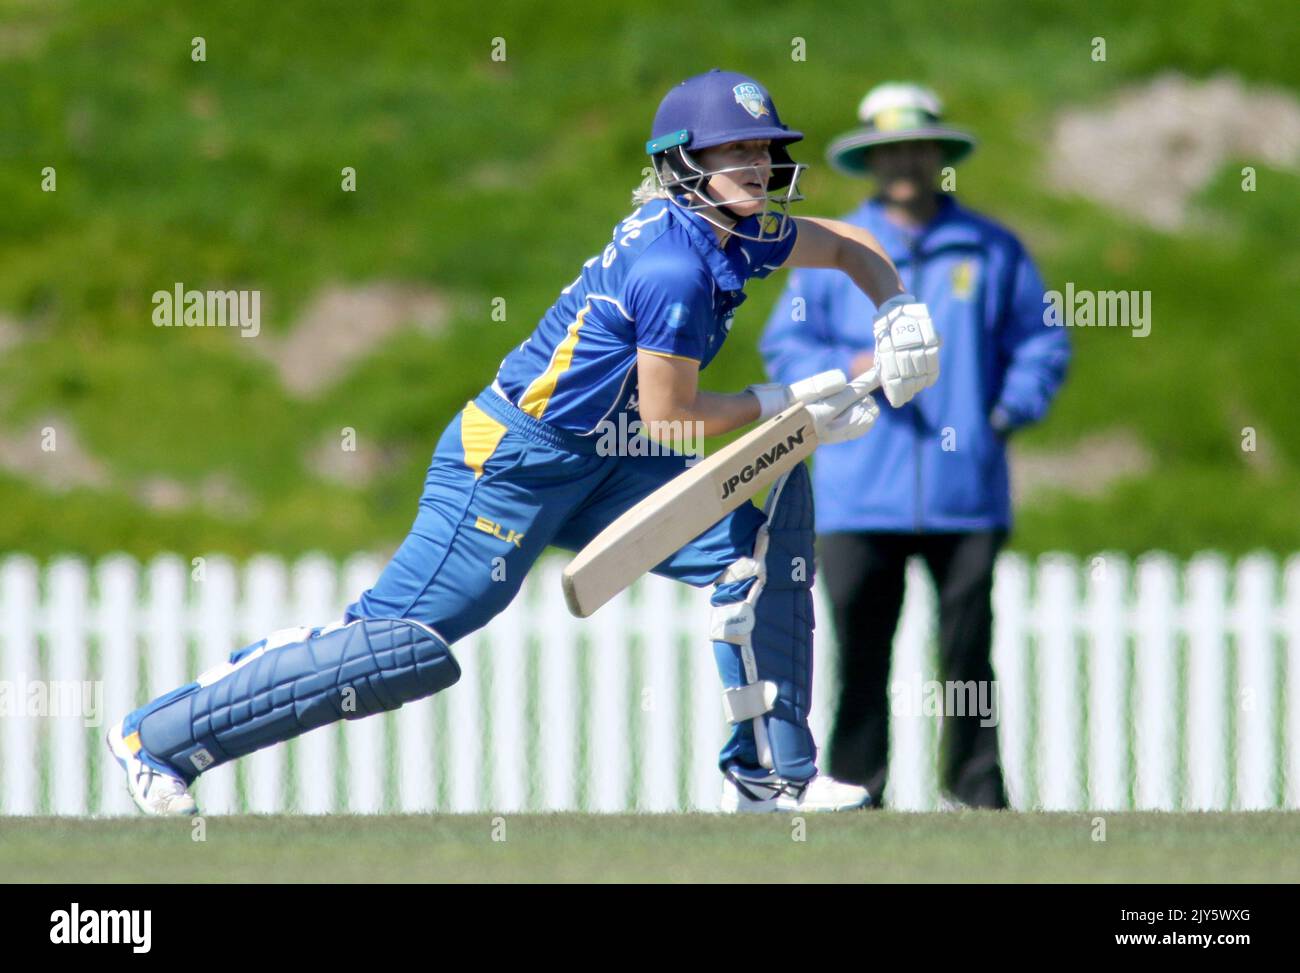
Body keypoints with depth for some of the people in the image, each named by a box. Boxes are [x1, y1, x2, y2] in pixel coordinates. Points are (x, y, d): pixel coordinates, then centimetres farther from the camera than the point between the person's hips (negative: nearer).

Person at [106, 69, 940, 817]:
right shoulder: (676, 268, -23)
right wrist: (787, 404, -9)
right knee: (405, 646, -12)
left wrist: (899, 314, 4)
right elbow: (667, 415, -17)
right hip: (511, 462, -10)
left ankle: (768, 775, 7)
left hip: (590, 469, 10)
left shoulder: (736, 236, 6)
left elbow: (853, 248, 22)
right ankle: (157, 735, -4)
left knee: (761, 553, 1)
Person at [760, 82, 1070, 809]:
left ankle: (976, 789, 10)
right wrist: (846, 368, -8)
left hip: (966, 494, 0)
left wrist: (1011, 408, -3)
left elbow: (1043, 344, 13)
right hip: (858, 495, 0)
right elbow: (784, 344, 10)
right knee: (859, 651, -2)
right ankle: (856, 793, 2)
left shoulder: (992, 251, 11)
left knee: (968, 648, 0)